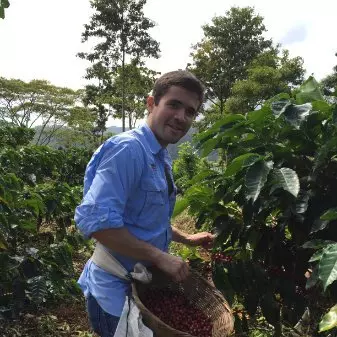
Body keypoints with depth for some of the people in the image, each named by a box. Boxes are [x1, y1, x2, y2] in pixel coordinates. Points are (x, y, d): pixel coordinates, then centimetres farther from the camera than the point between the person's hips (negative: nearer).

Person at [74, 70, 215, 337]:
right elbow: (95, 220, -32)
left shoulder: (162, 158, 8)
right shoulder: (128, 149, -23)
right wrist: (160, 257, -27)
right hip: (119, 293, -9)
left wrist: (186, 239, 16)